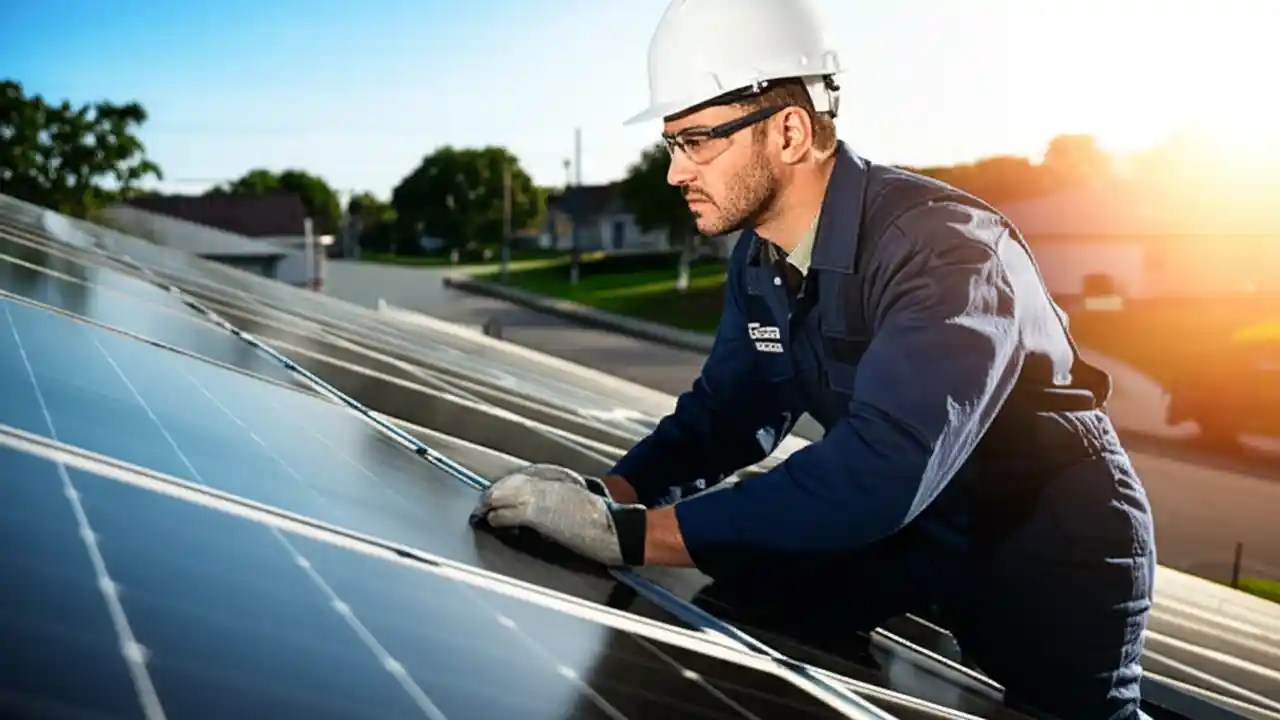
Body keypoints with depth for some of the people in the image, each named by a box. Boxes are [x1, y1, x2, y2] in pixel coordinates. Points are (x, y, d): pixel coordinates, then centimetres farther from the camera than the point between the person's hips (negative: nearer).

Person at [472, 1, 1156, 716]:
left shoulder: (941, 244, -32)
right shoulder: (759, 260, -5)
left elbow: (883, 470, -42)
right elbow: (727, 409, 2)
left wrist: (629, 534, -42)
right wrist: (608, 495, -18)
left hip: (1054, 558, -6)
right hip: (911, 529, 6)